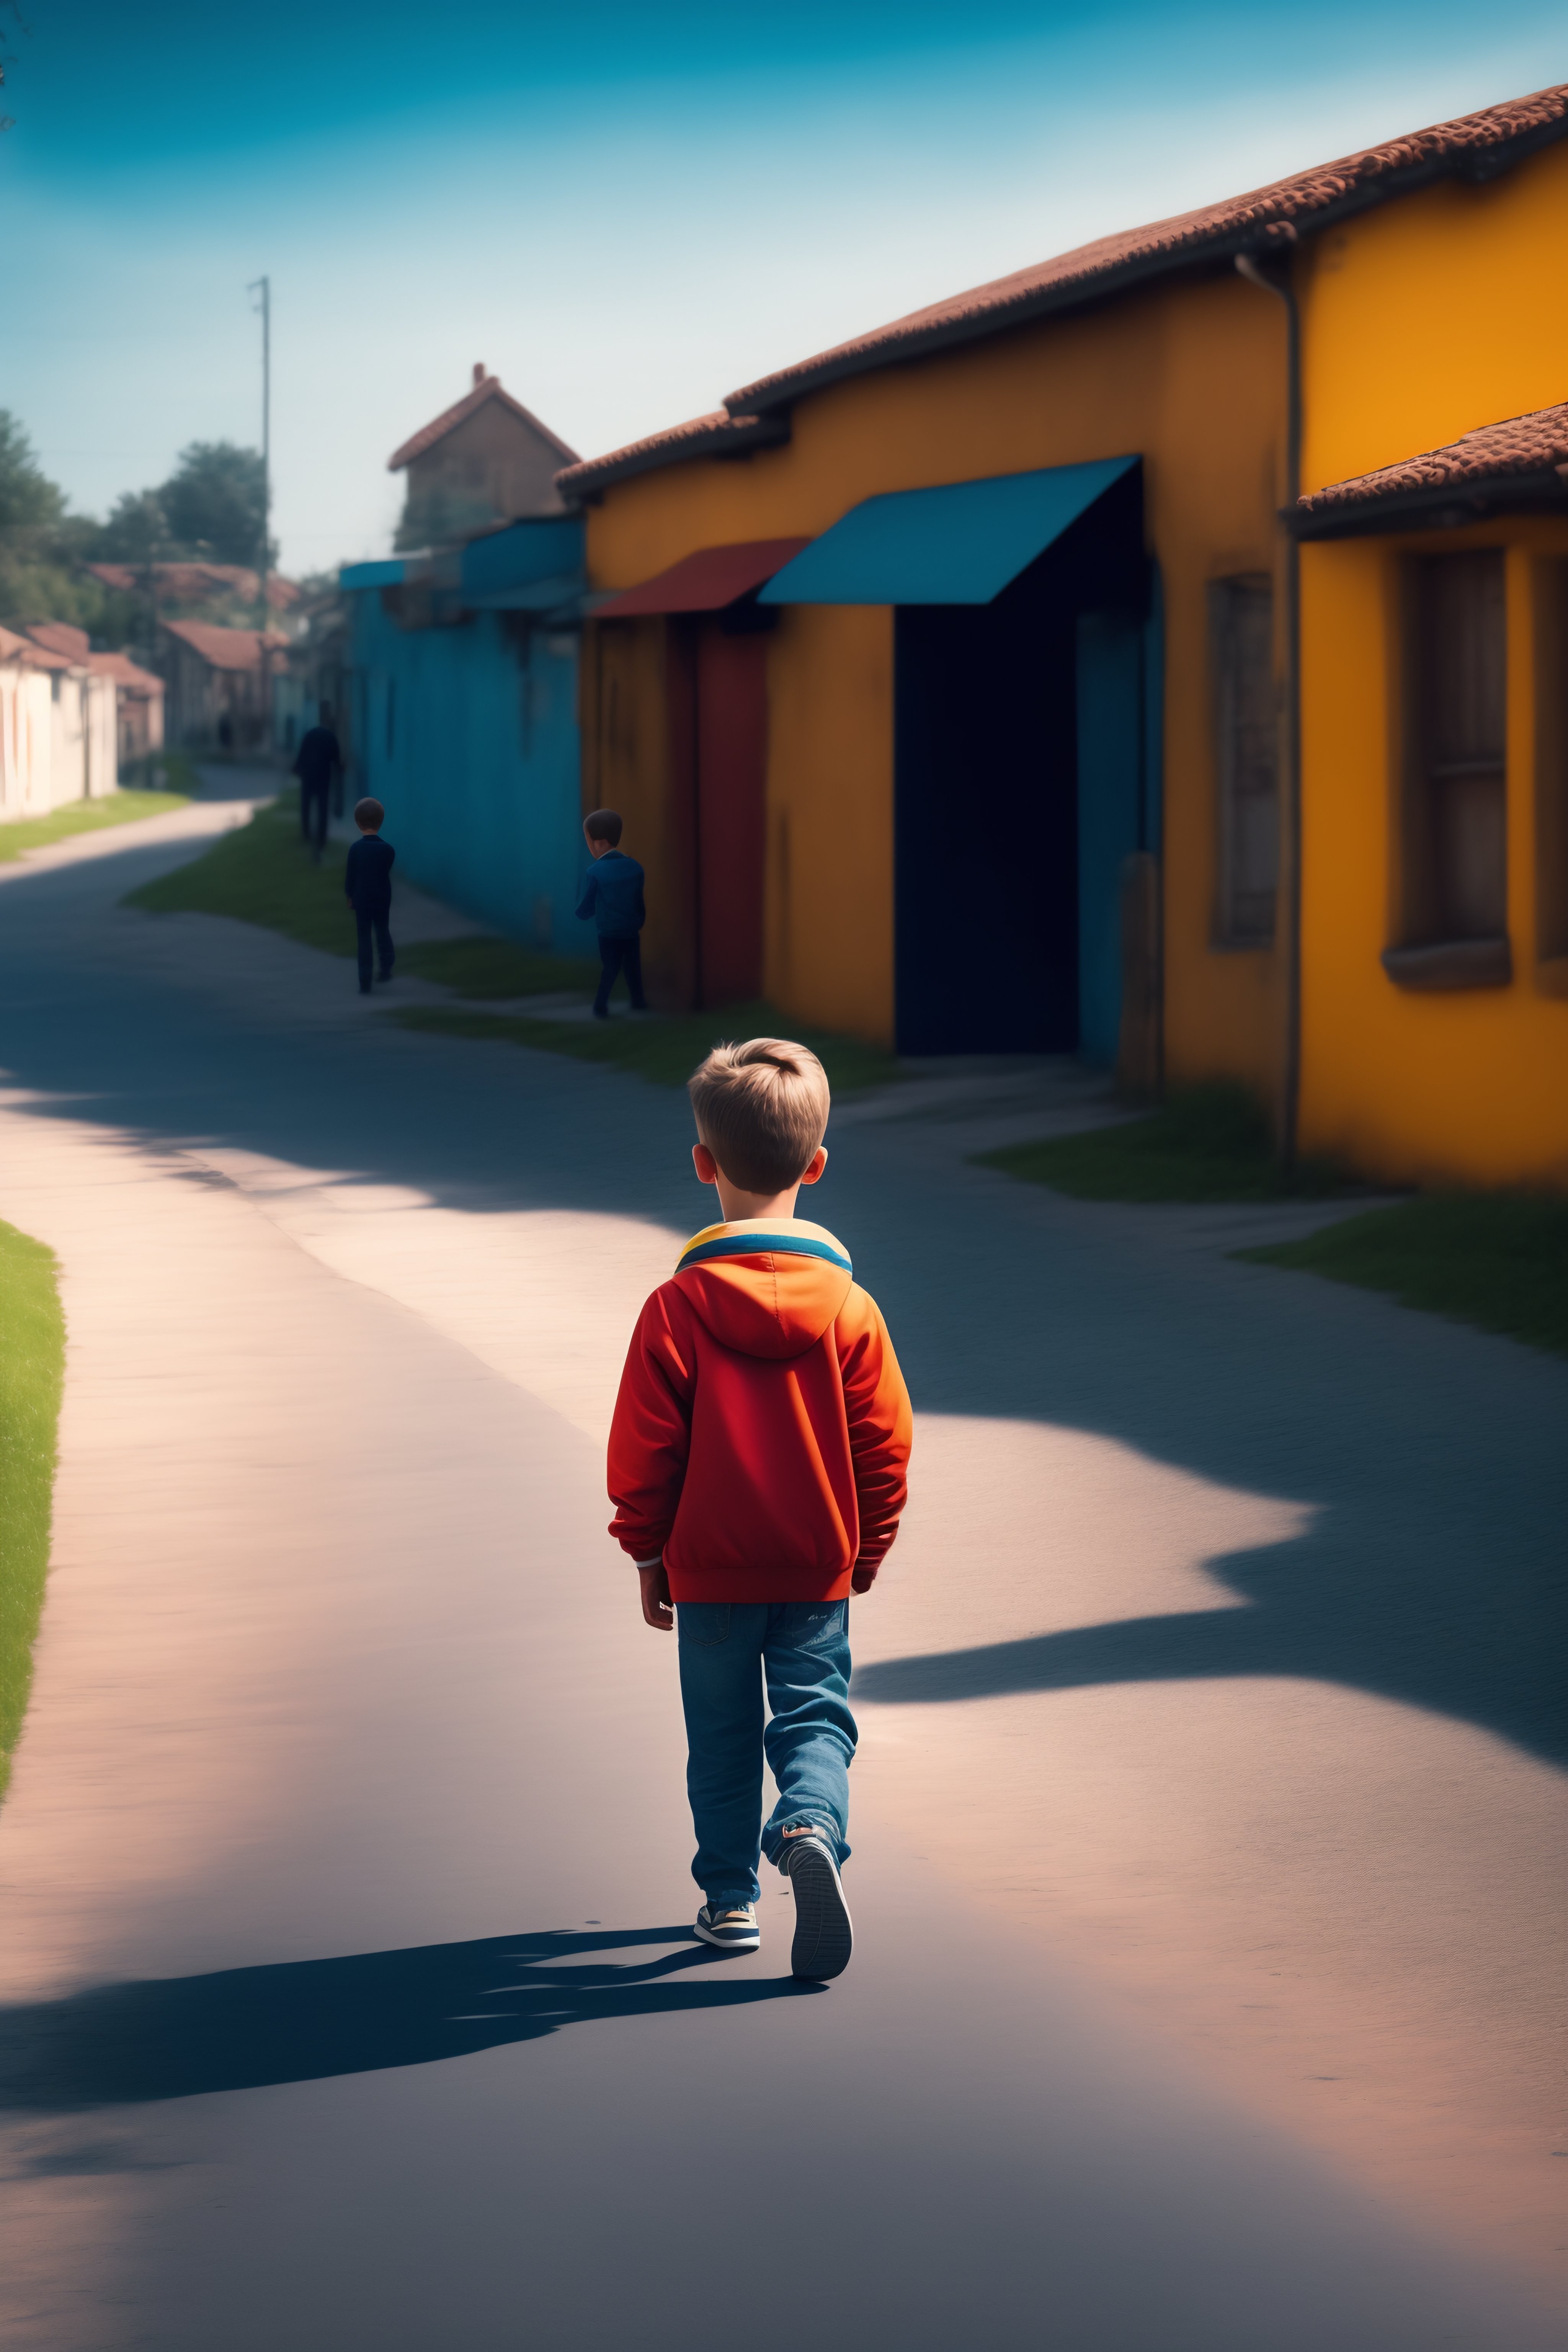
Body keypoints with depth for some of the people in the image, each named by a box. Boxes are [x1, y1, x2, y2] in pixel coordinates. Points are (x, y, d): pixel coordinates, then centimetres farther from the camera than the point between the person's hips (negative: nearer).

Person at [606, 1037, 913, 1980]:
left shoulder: (678, 1309, -11)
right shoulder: (850, 1310, -6)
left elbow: (643, 1451, -7)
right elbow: (885, 1446, 0)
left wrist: (648, 1555, 6)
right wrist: (866, 1552, 14)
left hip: (709, 1573, 0)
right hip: (819, 1573, 0)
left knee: (722, 1736, 13)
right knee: (815, 1717, 4)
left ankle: (731, 1896, 18)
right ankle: (813, 1826, -24)